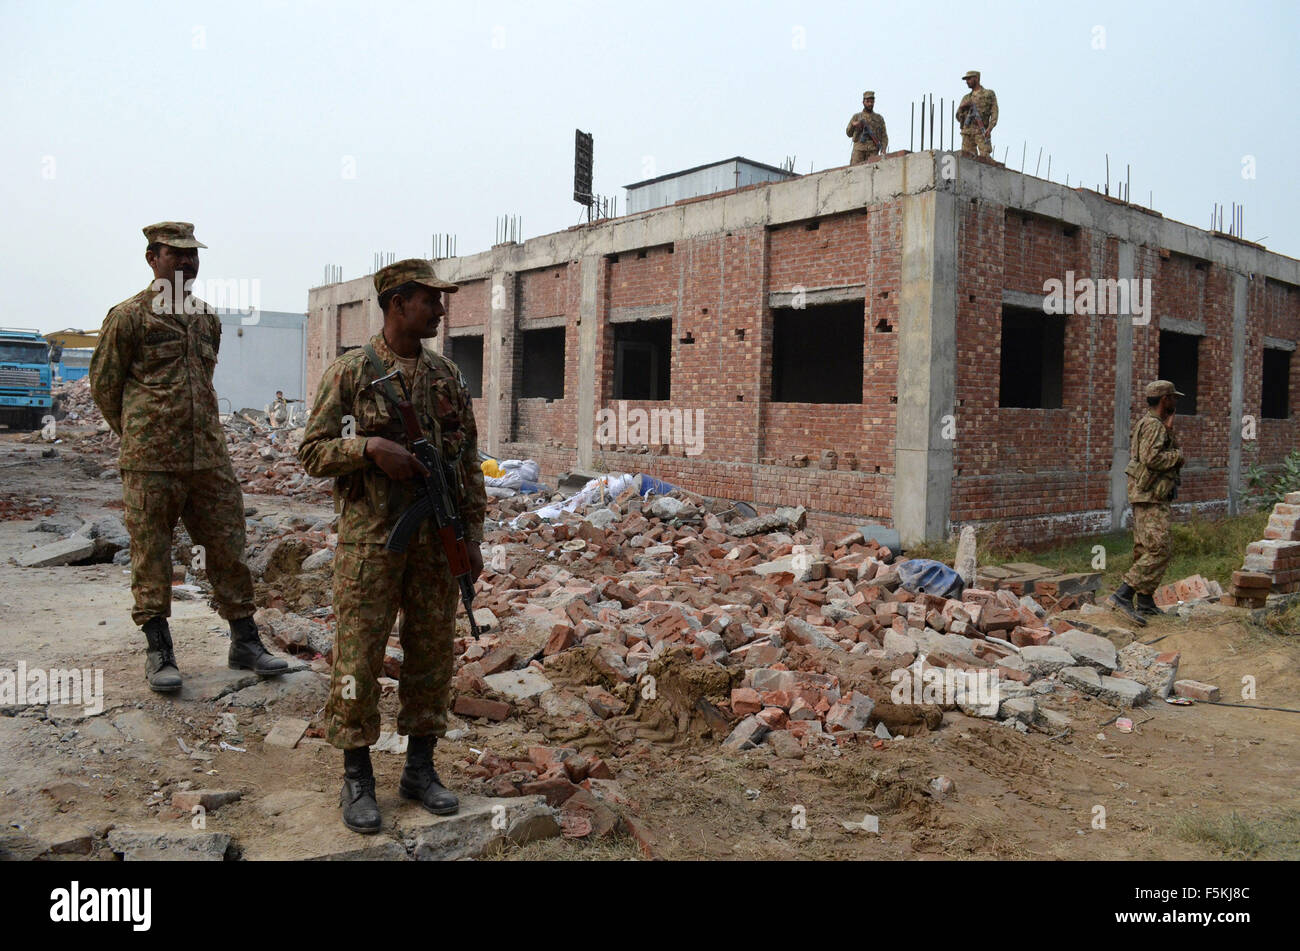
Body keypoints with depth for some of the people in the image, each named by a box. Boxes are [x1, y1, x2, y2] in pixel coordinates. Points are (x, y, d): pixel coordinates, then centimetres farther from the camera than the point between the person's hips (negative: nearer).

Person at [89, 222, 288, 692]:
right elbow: (103, 385, 4)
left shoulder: (208, 318, 14)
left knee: (228, 547, 7)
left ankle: (244, 643, 16)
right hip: (151, 462, -5)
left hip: (210, 455, 5)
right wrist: (139, 435, 11)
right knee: (151, 557, 3)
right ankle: (159, 653, 14)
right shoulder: (129, 316, -3)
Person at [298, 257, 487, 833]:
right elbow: (312, 453, -3)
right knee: (358, 658, 1)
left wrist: (473, 536, 7)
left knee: (431, 655, 9)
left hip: (437, 541, 4)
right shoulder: (350, 372, -3)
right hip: (370, 538, -4)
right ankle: (357, 780, 15)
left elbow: (469, 463, 11)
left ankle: (420, 769, 23)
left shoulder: (449, 376, 9)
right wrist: (370, 446, -20)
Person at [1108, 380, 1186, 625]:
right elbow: (1151, 458, -26)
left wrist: (1169, 429, 6)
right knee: (1159, 551, -15)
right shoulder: (1153, 425, -14)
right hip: (1150, 497, -11)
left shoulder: (1154, 424, 19)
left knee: (1145, 550, 13)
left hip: (1148, 496, 11)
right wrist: (1177, 455, -11)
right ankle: (1122, 595, -20)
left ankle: (1145, 603, 19)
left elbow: (1167, 450, 15)